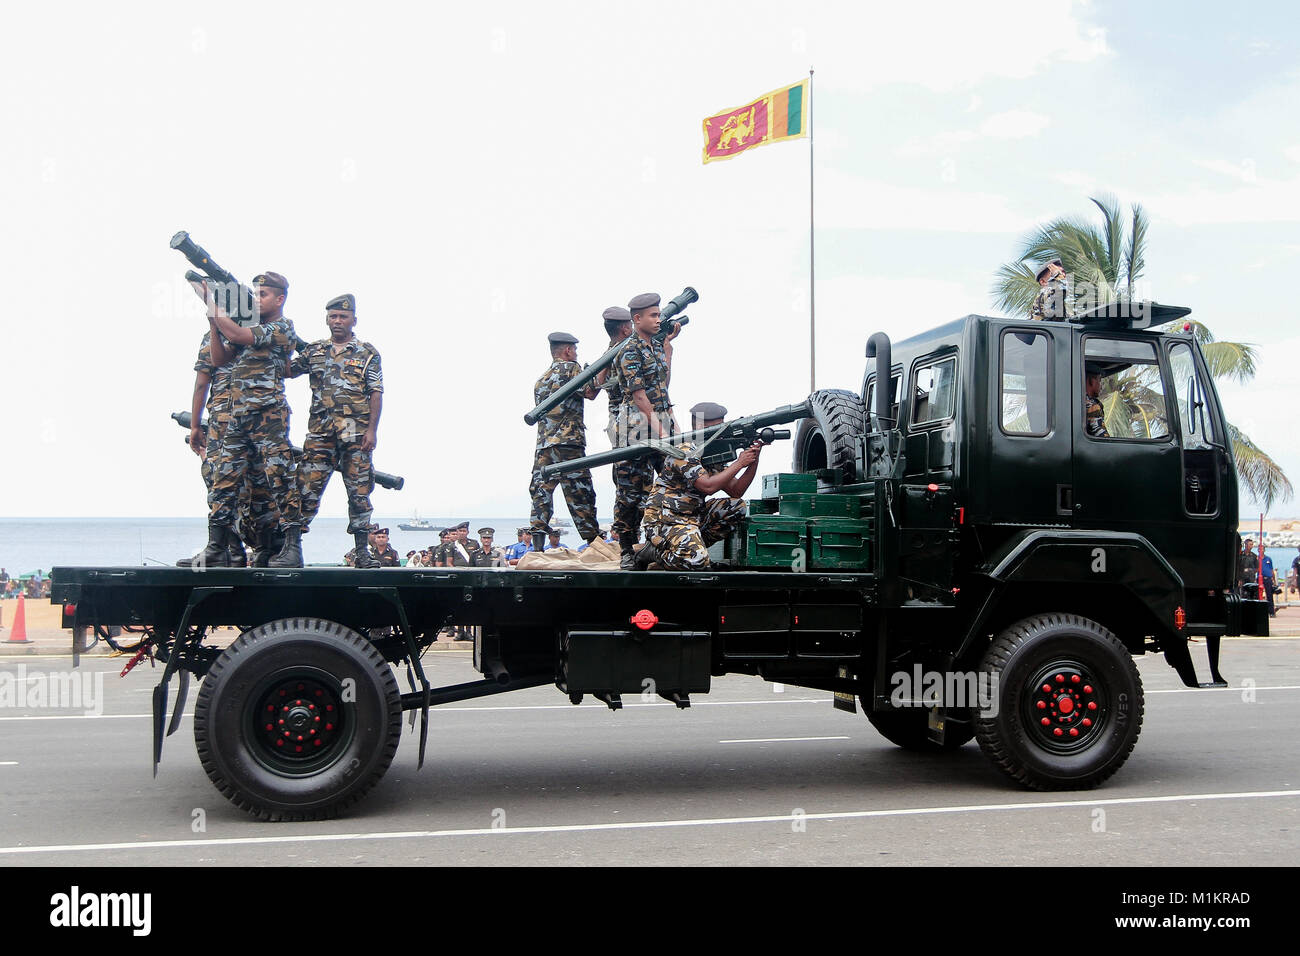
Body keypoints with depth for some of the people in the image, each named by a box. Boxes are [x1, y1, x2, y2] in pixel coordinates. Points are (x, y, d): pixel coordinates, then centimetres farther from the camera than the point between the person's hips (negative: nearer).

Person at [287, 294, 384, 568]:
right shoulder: (314, 351, 15)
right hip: (319, 431, 2)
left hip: (356, 432, -2)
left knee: (359, 491, 1)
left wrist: (372, 429, -8)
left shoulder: (367, 353, 7)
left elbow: (376, 394, 2)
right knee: (307, 486, -3)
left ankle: (362, 551, 6)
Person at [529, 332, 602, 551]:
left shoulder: (540, 380, 22)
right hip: (567, 442, -6)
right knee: (579, 495, -4)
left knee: (541, 494, 3)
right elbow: (590, 393, -8)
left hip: (542, 445, 7)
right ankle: (595, 544, -1)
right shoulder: (570, 368, 0)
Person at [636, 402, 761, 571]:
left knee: (737, 507, -4)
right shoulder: (685, 452, -15)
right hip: (665, 519, -9)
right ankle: (654, 552, -3)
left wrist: (754, 461, -5)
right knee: (696, 561, -30)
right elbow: (708, 486, -26)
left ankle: (693, 543, 0)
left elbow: (736, 491, 8)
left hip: (693, 516, 9)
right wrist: (739, 463, -19)